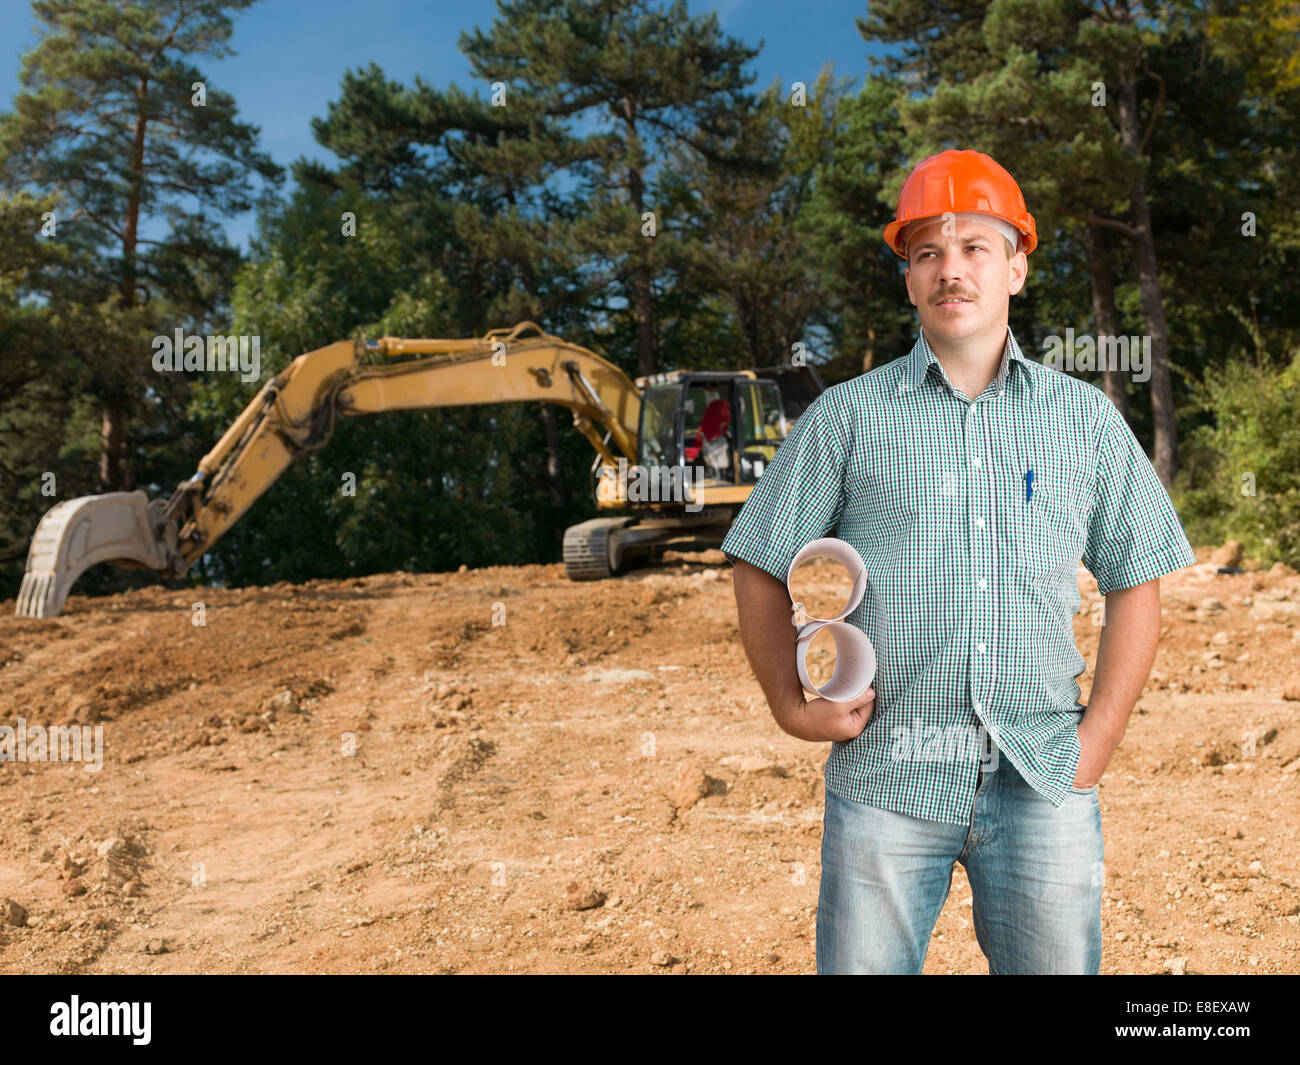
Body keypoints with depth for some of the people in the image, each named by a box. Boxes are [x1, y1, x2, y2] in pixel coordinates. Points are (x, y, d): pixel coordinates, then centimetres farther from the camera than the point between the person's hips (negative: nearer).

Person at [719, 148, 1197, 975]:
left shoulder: (1086, 417, 9)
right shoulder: (847, 416, 4)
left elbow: (1135, 582, 11)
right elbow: (762, 569, 7)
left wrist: (1099, 738, 2)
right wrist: (791, 705, -2)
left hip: (1042, 781, 2)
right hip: (885, 778, -1)